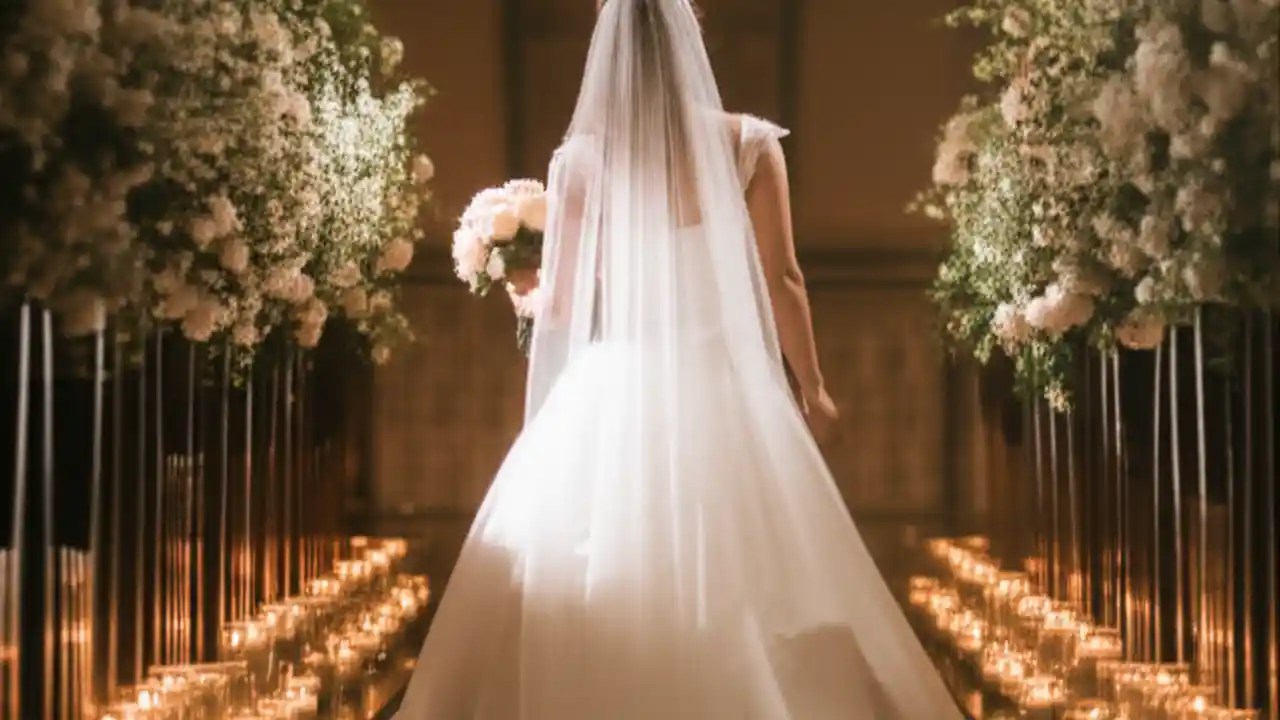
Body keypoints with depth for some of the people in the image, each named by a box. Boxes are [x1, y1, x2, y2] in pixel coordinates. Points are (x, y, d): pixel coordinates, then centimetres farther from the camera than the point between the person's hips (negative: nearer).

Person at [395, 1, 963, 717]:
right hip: (722, 387, -1)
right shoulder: (746, 145, -2)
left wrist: (528, 288, 26)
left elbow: (561, 302, 2)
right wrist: (813, 389, 12)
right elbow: (781, 280, 0)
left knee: (589, 595, 8)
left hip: (612, 392, 1)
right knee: (743, 588, 5)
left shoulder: (582, 156, 0)